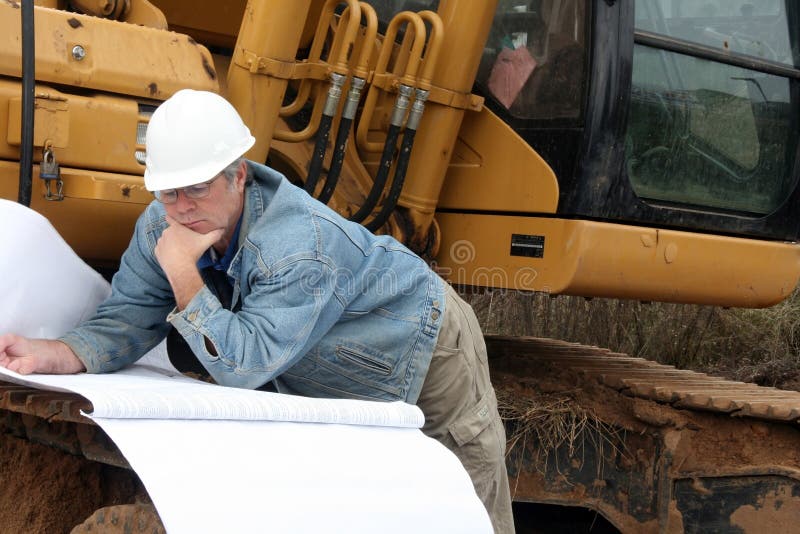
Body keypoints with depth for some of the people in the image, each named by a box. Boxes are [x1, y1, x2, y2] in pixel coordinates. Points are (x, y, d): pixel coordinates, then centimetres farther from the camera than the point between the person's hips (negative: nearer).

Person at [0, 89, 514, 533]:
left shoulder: (301, 247, -41)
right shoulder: (162, 226, -17)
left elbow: (243, 366, -41)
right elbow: (127, 321, -17)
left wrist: (181, 272, -43)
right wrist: (54, 355, -36)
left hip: (428, 348, -6)